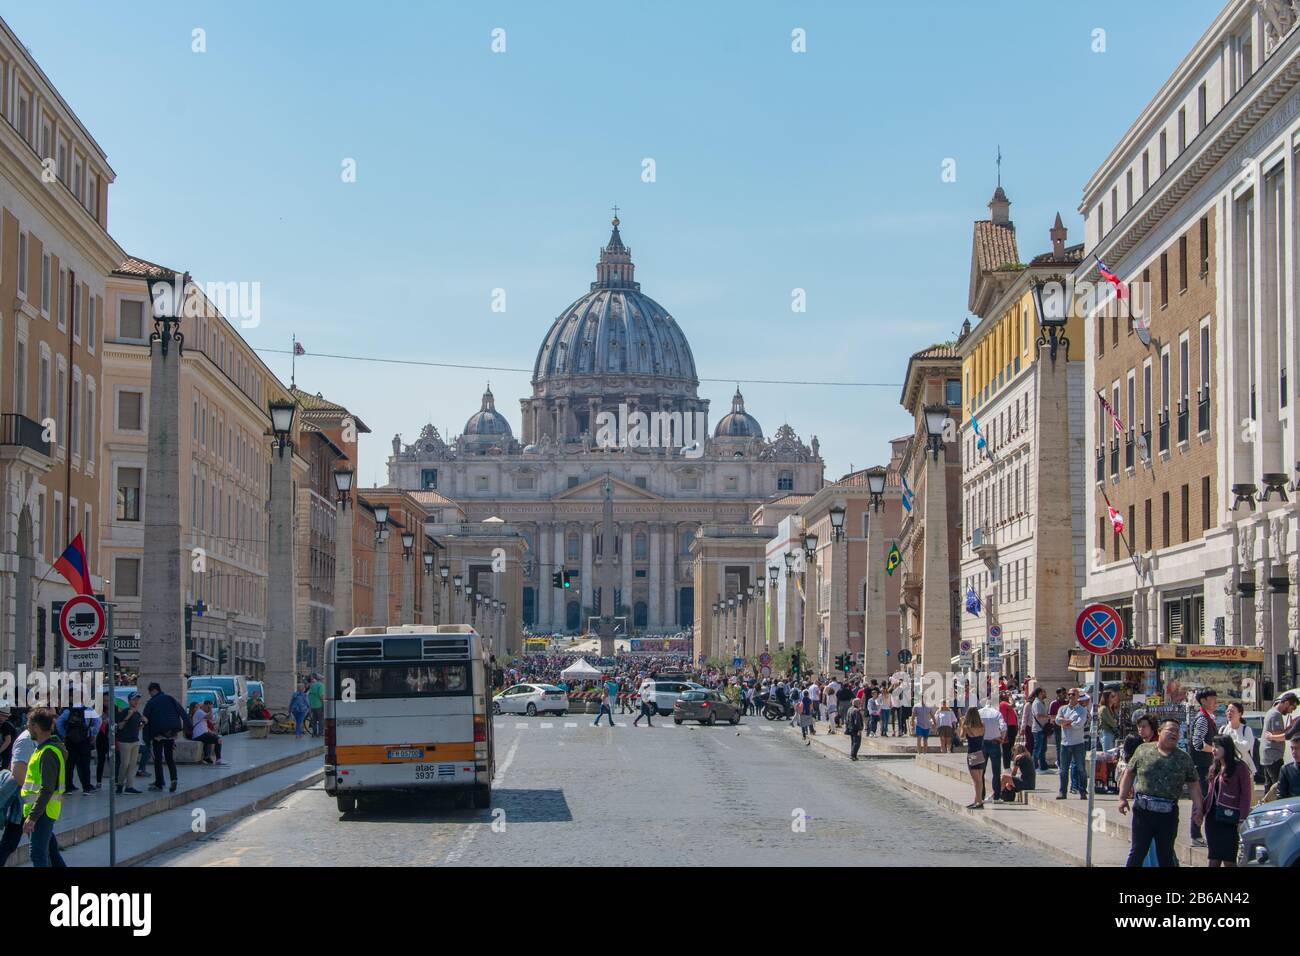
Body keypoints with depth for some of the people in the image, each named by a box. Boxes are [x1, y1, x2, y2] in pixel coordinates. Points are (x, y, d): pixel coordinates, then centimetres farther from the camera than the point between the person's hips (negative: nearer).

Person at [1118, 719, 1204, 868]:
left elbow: (1193, 784, 7)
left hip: (1168, 813, 1)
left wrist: (1198, 806, -3)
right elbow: (1129, 774, 7)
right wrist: (1123, 798, 0)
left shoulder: (1184, 758, 7)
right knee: (1137, 850, 1)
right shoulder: (1143, 751, 4)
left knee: (1166, 854, 8)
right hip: (1143, 810, -1)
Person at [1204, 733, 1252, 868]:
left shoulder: (1239, 767, -7)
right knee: (1213, 858, 9)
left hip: (1229, 819, -7)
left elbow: (1246, 795, -11)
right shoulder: (1214, 768, 15)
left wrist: (1242, 819, -17)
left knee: (1229, 860, -4)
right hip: (1212, 817, 7)